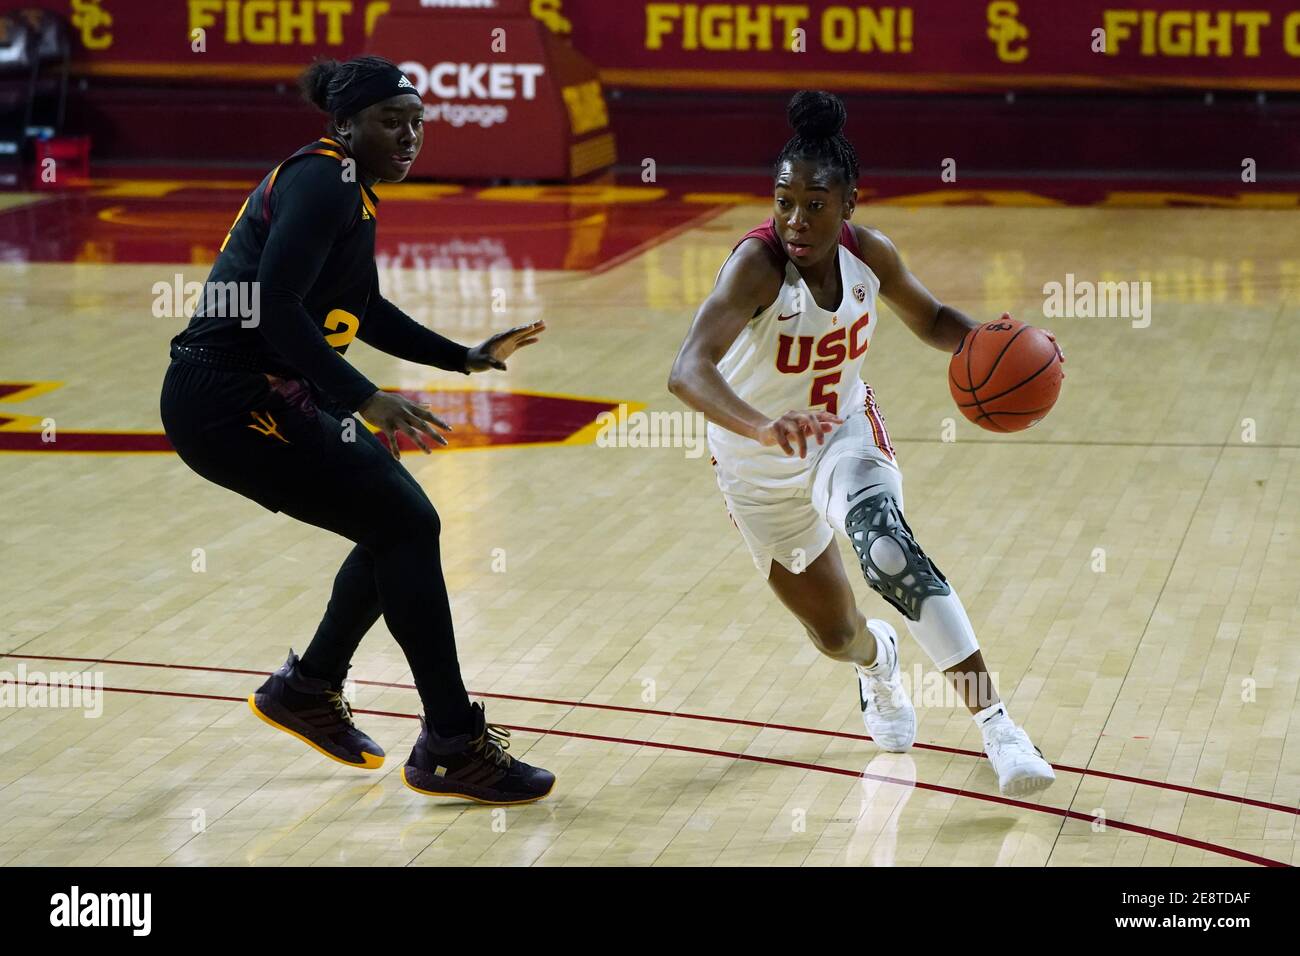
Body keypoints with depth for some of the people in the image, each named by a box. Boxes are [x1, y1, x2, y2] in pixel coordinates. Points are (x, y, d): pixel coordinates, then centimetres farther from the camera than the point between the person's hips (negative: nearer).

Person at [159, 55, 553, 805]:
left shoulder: (349, 190, 15)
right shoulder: (321, 182, -15)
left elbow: (366, 314, 27)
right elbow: (275, 309, -26)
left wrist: (467, 359, 25)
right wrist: (368, 401, -30)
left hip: (272, 396, 10)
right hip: (231, 399, -10)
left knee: (402, 524, 15)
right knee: (406, 524, -11)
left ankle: (308, 689, 30)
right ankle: (453, 747, -6)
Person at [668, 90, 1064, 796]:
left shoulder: (869, 254, -17)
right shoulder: (757, 263, -32)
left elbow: (930, 319, 5)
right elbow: (688, 372, -47)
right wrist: (762, 427, -65)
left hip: (845, 432, 2)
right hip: (758, 466, -1)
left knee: (887, 549, -30)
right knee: (835, 636, 11)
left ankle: (995, 723, -28)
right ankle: (877, 658, 51)